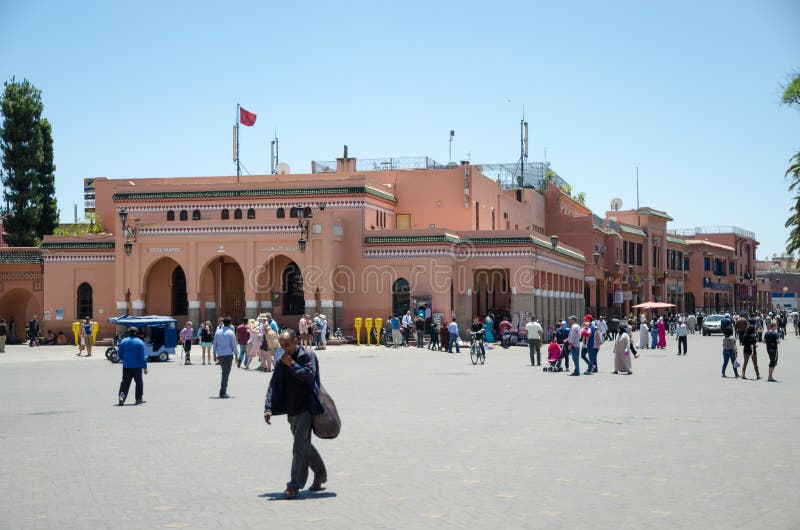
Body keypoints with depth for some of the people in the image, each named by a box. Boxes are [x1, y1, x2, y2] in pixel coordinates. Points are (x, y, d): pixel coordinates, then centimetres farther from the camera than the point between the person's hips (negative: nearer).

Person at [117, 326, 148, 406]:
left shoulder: (123, 342, 2)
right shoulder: (140, 342, -5)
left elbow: (120, 355, 7)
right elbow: (143, 356, -8)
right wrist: (145, 367, -5)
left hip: (126, 366, 2)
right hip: (137, 366, -2)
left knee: (125, 382, 4)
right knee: (139, 382, 11)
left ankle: (122, 395, -17)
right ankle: (139, 399, 15)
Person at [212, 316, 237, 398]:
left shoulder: (218, 332, 6)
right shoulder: (231, 332, -7)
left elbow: (215, 344, 11)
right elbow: (234, 345, -5)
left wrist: (215, 354, 20)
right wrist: (236, 354, 3)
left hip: (220, 355, 5)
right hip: (228, 354, -5)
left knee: (224, 372, 18)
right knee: (226, 374, -2)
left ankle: (223, 391, 16)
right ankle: (223, 393, -6)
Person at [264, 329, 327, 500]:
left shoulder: (307, 355, -9)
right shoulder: (282, 359, 7)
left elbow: (309, 376, -21)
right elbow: (274, 384, 6)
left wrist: (292, 364, -20)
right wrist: (269, 408, -2)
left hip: (306, 407, -7)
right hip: (291, 408, 7)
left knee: (300, 446, -11)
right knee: (304, 444, 17)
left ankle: (295, 486, -9)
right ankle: (320, 473, 35)